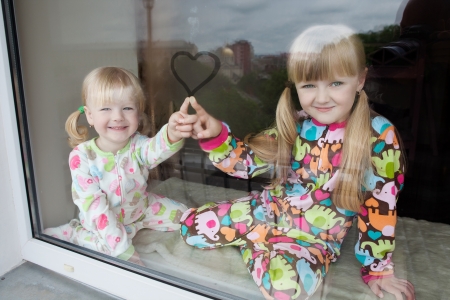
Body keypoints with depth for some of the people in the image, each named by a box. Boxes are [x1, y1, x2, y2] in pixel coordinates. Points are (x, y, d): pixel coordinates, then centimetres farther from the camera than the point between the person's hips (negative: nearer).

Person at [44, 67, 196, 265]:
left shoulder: (138, 145, -23)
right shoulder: (81, 156, -26)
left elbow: (157, 148, -48)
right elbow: (93, 205, -28)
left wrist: (172, 134, -74)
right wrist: (121, 245, -35)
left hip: (142, 208, 3)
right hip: (105, 219, -2)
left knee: (183, 216, -1)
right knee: (111, 247, -27)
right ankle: (73, 234, 0)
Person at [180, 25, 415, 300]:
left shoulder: (379, 135, -16)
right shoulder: (294, 124, -6)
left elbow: (381, 205, -9)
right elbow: (245, 160, -4)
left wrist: (377, 268, -1)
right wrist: (216, 136, -23)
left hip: (317, 237, -3)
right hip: (269, 210, 4)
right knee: (191, 226, -2)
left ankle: (256, 247, -4)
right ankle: (258, 240, 16)